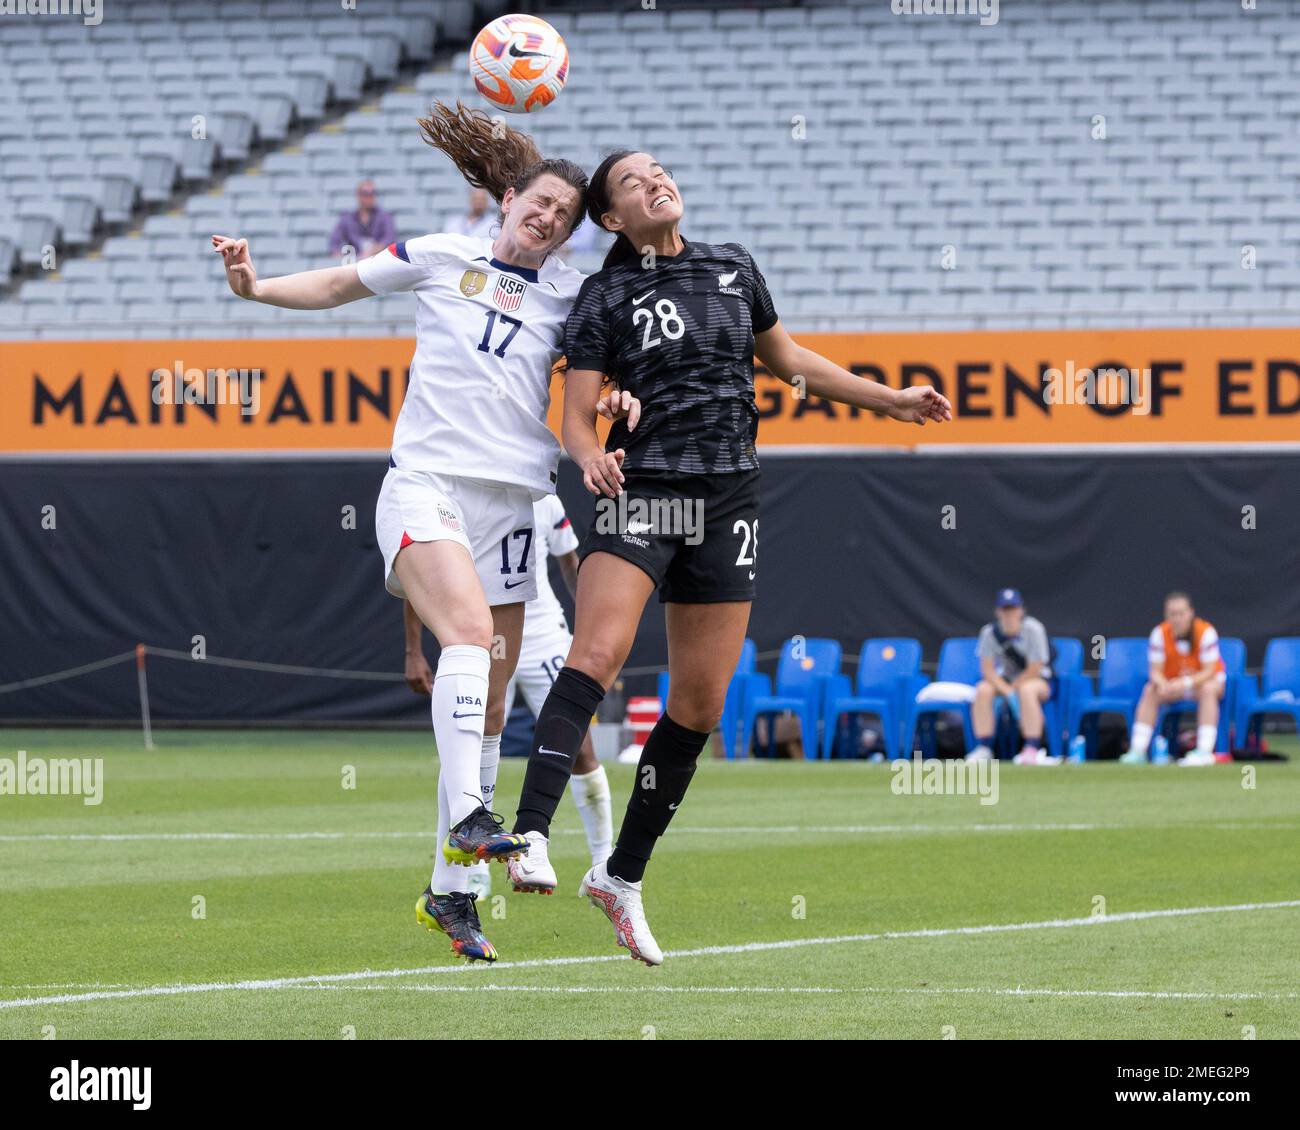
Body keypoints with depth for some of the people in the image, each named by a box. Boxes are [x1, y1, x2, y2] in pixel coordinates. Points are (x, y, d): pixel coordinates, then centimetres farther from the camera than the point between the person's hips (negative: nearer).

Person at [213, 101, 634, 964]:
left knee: (488, 706, 4)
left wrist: (619, 398, -8)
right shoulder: (440, 256, 7)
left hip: (510, 500, 4)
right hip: (427, 482, -4)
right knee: (472, 632, -31)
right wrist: (255, 286, 1)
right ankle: (465, 820, -39)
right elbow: (339, 285, 16)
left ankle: (449, 892, 13)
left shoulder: (571, 293, 12)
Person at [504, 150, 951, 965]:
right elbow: (577, 418, -4)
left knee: (701, 704, 3)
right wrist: (592, 458, -27)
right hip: (641, 493, -4)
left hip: (729, 500, 4)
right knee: (599, 651, -28)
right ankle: (531, 834, -37)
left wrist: (891, 400, 26)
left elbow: (787, 358, 27)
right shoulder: (605, 298, 0)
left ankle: (623, 877, 15)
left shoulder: (732, 269, 12)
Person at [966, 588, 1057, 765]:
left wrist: (1012, 689, -15)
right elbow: (987, 669, -11)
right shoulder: (990, 632, -9)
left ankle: (1032, 750, -38)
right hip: (1004, 680, 4)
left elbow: (1034, 670, -18)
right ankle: (983, 749, -22)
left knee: (1027, 690, -37)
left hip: (1040, 680, -4)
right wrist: (1007, 691, -24)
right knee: (983, 690, -25)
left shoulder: (1033, 629, -19)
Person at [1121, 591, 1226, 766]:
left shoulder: (1206, 632, -22)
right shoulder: (1159, 634, -15)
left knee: (1208, 689, -35)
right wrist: (1162, 684, -39)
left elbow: (1209, 671, -25)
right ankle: (1138, 750, -25)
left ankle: (1205, 751, -42)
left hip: (1204, 679, -3)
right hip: (1172, 682, 3)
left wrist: (1185, 683, -42)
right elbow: (1156, 671, -14)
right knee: (1150, 691, -23)